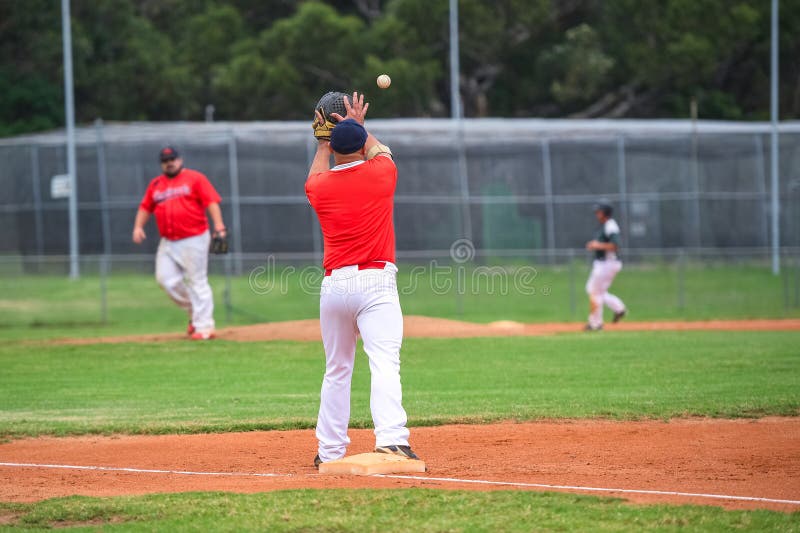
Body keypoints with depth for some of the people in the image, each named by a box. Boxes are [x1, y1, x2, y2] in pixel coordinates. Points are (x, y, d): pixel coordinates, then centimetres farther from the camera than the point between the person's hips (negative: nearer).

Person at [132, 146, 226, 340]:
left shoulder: (194, 178, -1)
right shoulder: (156, 184, 14)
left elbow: (211, 202, -9)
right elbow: (145, 207, 18)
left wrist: (219, 226, -21)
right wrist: (138, 226, 1)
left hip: (194, 240, -6)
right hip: (168, 242, 6)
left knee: (197, 282, -6)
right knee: (165, 278, -1)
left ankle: (204, 326, -3)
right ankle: (194, 312, 17)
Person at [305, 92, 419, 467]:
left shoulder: (319, 187, 6)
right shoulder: (381, 173, 2)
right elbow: (379, 151, 28)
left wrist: (323, 141, 43)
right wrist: (359, 126, 41)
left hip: (333, 285, 3)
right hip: (376, 282, -3)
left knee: (336, 372, 15)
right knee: (385, 364, -16)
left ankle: (330, 451, 17)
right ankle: (391, 438, -35)